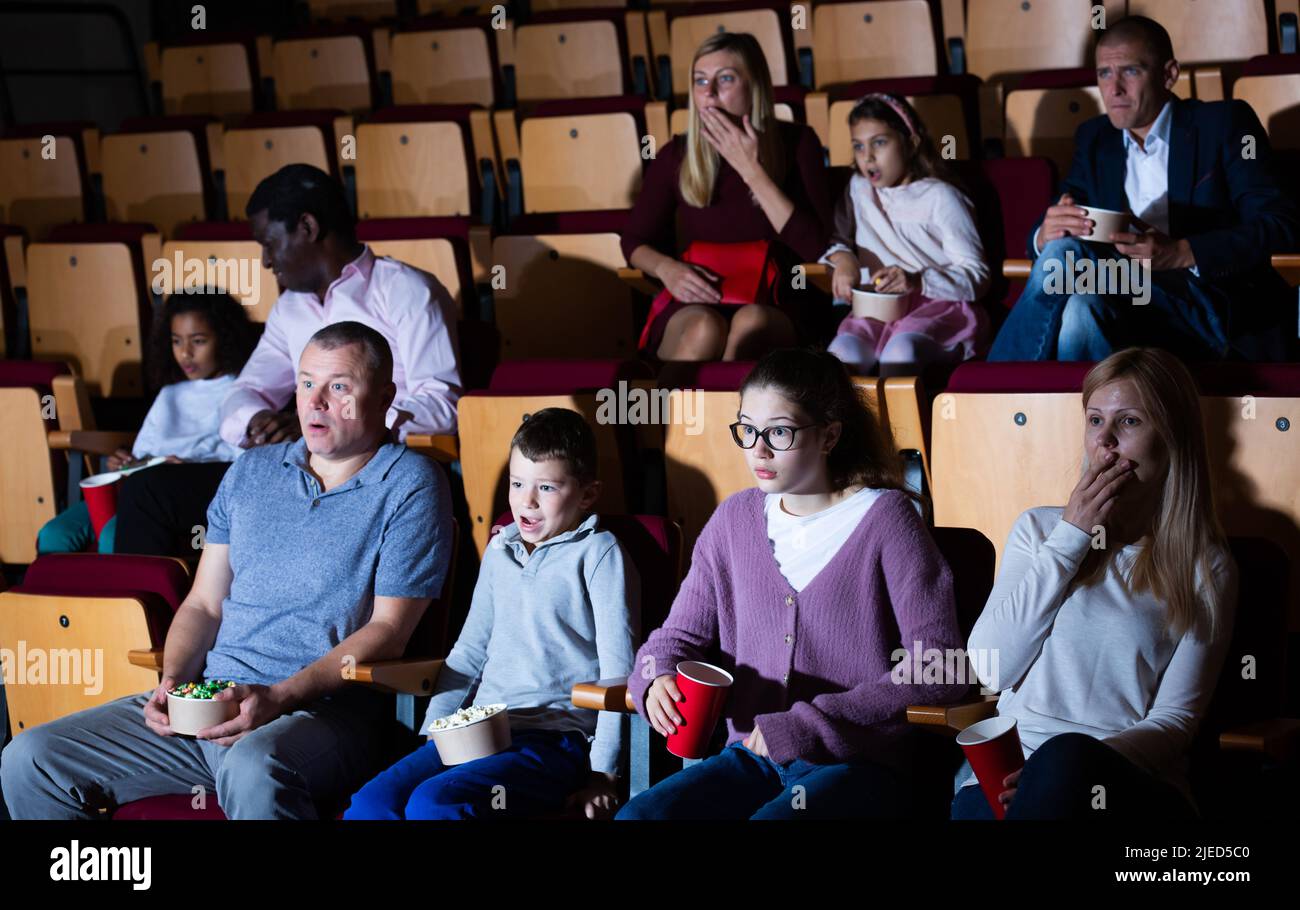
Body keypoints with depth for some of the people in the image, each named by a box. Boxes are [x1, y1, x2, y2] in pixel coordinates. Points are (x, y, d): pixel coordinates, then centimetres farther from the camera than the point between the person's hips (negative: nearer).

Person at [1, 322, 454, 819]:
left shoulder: (410, 485, 0)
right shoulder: (251, 472, 19)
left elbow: (388, 629, -7)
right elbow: (204, 603, 19)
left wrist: (278, 698, -18)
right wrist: (173, 681, -2)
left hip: (326, 709, -6)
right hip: (208, 700, 6)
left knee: (254, 770, -42)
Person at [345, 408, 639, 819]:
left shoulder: (597, 553, -2)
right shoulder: (500, 550, 17)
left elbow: (618, 668, -6)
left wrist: (603, 772, -9)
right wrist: (434, 732, 14)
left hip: (554, 739, -6)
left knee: (433, 801, -31)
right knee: (370, 802, -19)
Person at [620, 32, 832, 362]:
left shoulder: (796, 143, -2)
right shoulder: (676, 155, 2)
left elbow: (813, 245, -12)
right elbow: (635, 241, 13)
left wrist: (751, 170, -16)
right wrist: (666, 269, -11)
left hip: (771, 308, -1)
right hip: (694, 307, 1)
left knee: (751, 322, -36)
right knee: (705, 329, -35)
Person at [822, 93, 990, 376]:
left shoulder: (939, 197, 0)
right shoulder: (859, 189, 19)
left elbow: (975, 278, -6)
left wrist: (917, 281, -24)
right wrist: (842, 258, 0)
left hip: (941, 307, -4)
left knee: (901, 350, -38)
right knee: (843, 351, -31)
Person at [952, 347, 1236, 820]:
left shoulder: (1206, 567, 9)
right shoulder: (1039, 529, 16)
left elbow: (1175, 719, 1)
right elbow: (990, 670, 2)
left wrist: (1072, 767, -19)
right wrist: (1071, 537, -1)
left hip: (1132, 777, -1)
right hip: (1010, 763, 1)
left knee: (1067, 757, -37)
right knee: (975, 804, -37)